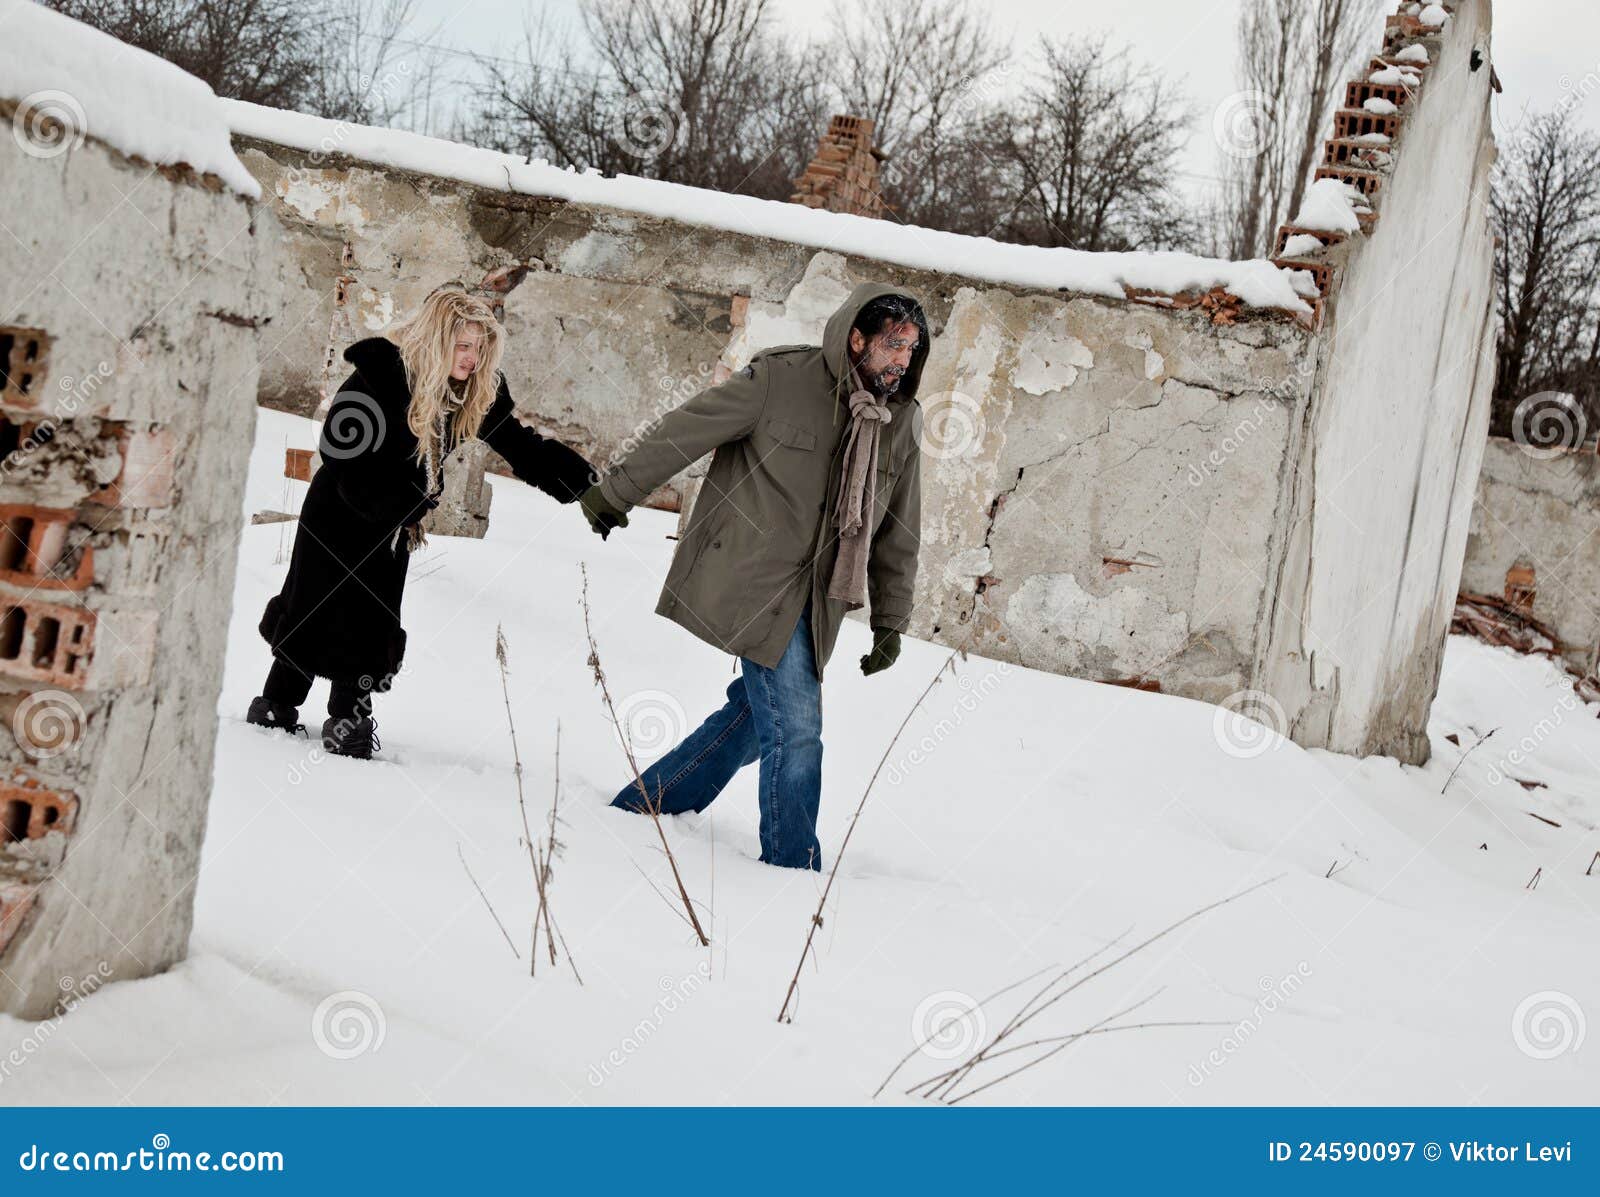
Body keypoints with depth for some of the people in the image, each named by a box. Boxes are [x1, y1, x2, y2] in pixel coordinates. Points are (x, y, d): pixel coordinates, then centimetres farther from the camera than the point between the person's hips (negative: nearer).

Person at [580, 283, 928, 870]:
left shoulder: (903, 421, 8)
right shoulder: (781, 378, -10)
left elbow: (898, 533, 15)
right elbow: (685, 432, -4)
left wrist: (890, 620, 14)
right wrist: (615, 492, 1)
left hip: (812, 600, 7)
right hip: (755, 584, -7)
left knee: (753, 716, 9)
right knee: (795, 731, -12)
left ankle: (639, 808, 25)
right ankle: (794, 870, -1)